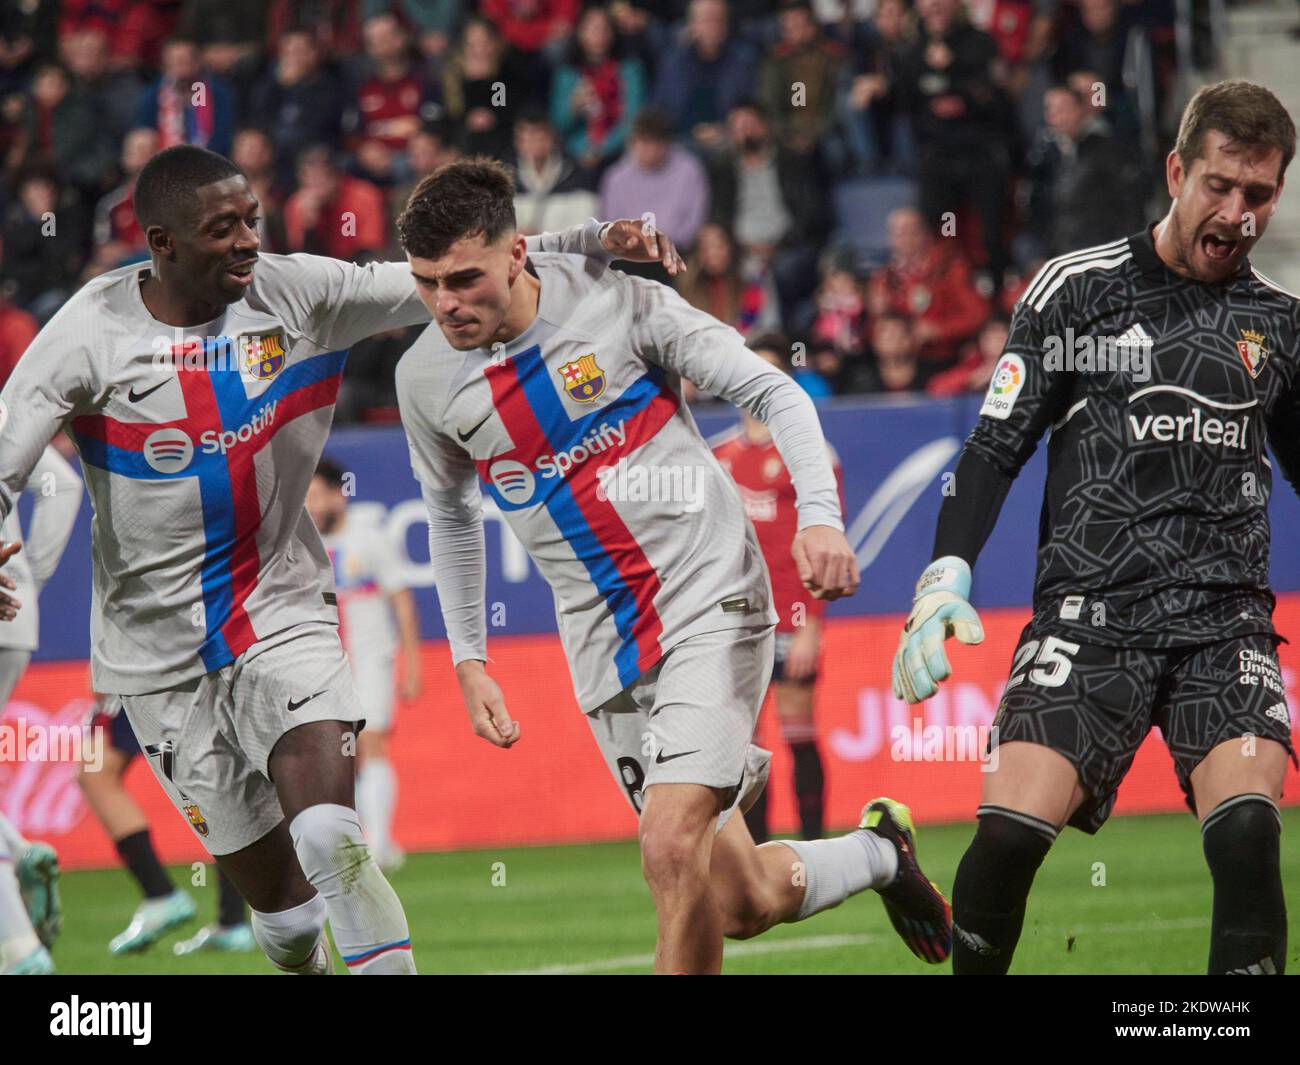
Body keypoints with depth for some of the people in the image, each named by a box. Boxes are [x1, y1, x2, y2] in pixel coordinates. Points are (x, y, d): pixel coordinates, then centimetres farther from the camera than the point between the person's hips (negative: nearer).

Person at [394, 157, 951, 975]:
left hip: (711, 600, -4)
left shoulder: (615, 303, -12)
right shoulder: (425, 378, 0)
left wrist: (820, 515, -17)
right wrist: (468, 659, 17)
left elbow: (774, 392, -4)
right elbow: (451, 510, 19)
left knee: (671, 844, -22)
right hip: (607, 645, 4)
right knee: (743, 904, 2)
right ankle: (877, 853, 32)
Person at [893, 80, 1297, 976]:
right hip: (1091, 611, -1)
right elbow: (997, 444, 5)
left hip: (1226, 622, 1)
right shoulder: (1077, 288, 5)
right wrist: (948, 574, -7)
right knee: (1011, 831, -18)